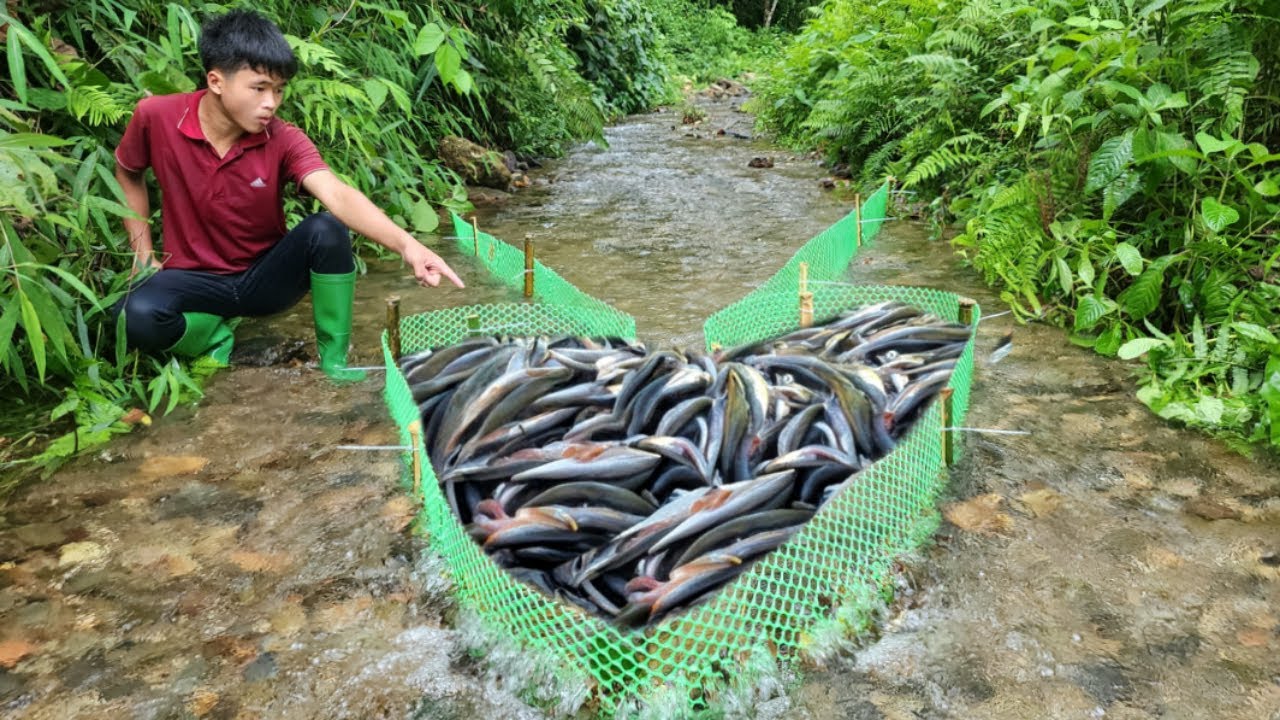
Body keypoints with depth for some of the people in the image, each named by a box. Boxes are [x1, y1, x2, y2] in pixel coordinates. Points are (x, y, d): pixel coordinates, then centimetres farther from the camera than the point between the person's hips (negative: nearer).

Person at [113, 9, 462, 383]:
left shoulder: (284, 140, -16)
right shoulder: (156, 117, -14)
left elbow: (337, 195, -35)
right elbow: (127, 173, 8)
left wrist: (405, 244, -53)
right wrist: (142, 251, 0)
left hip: (265, 275, 1)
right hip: (197, 279, 0)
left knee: (327, 229, -30)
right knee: (138, 317, -34)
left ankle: (334, 359, -13)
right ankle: (219, 336, 1)